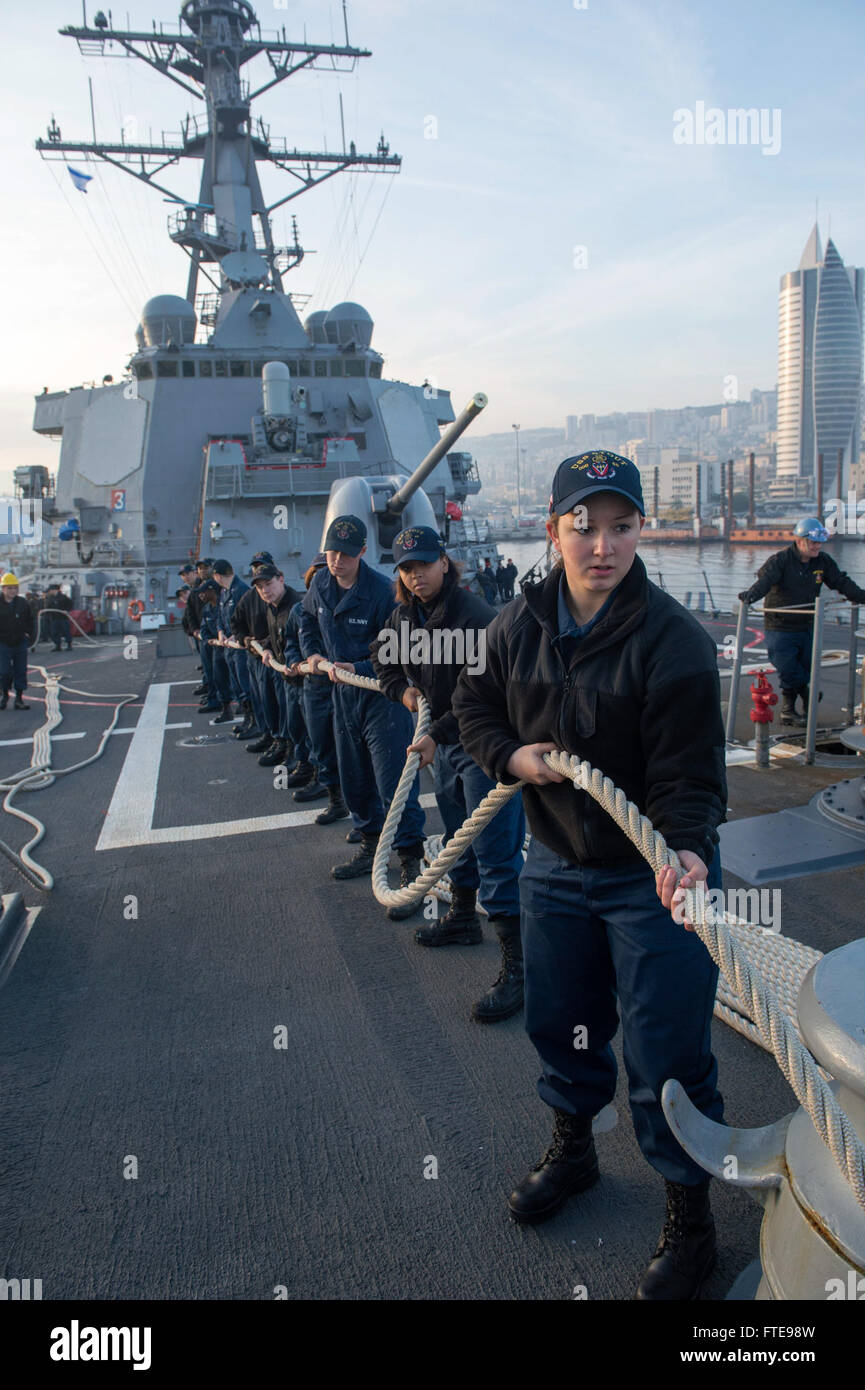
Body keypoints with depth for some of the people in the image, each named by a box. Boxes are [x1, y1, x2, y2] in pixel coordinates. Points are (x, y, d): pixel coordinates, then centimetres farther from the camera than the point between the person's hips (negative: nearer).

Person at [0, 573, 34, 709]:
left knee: (21, 672, 3)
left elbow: (29, 621, 15)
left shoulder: (23, 603, 4)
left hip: (20, 643, 3)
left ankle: (19, 699, 10)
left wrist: (28, 636, 4)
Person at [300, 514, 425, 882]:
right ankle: (372, 845, 34)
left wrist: (359, 669, -28)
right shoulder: (320, 583, 2)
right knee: (354, 780, 17)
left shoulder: (382, 591, -19)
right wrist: (312, 653, 8)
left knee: (393, 782, -8)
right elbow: (308, 620, 23)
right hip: (344, 694, 7)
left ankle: (412, 859, 2)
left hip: (382, 695, -7)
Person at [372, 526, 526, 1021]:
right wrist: (401, 689, 6)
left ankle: (518, 965, -3)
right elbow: (384, 657, 24)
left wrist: (435, 734, -23)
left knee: (496, 854, -9)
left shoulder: (474, 615, -22)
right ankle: (464, 918, 44)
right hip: (443, 743, 9)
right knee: (458, 836, 24)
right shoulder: (405, 614, 5)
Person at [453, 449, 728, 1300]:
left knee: (664, 1051, 3)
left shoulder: (674, 640, -20)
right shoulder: (518, 625, -4)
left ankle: (689, 1213, 30)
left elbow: (688, 772, -21)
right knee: (558, 1020, 21)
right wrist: (513, 757, -8)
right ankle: (572, 1148, 50)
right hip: (554, 862, 5)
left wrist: (687, 849, -39)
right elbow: (474, 707, 10)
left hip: (654, 874, -5)